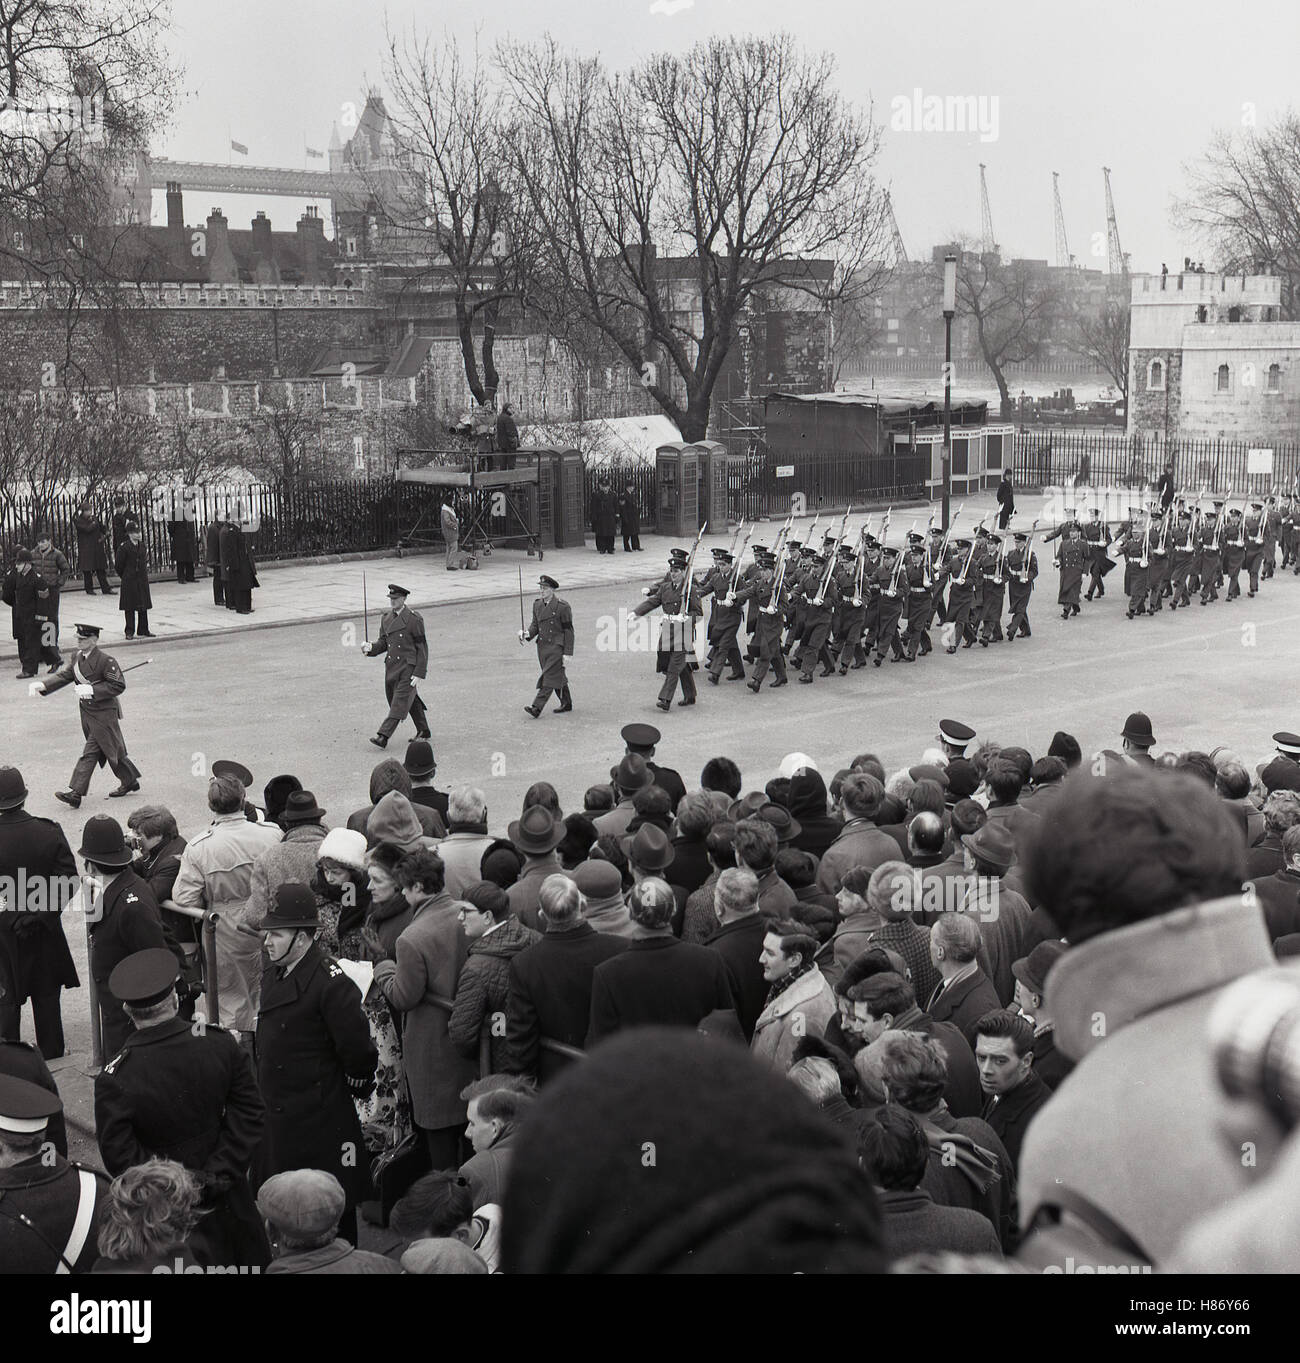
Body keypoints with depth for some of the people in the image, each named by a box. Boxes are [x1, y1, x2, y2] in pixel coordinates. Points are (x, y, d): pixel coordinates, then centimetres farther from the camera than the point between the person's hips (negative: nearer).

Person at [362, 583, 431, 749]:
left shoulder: (414, 619, -11)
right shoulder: (386, 618, 9)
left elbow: (422, 647, -9)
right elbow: (383, 643, 13)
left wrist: (419, 673, -13)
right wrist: (370, 648, -10)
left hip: (408, 667, -7)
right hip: (391, 666, 7)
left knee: (399, 702, -10)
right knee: (411, 701, 16)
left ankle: (383, 736, -16)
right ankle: (423, 731, 31)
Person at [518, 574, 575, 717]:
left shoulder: (562, 607, -11)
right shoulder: (537, 605, 9)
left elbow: (568, 630, -9)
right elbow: (535, 625, 13)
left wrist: (567, 652, -12)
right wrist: (528, 633, -11)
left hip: (557, 646, -7)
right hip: (542, 646, 7)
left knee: (549, 677, -11)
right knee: (558, 676, 16)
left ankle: (537, 708, -17)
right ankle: (566, 704, 30)